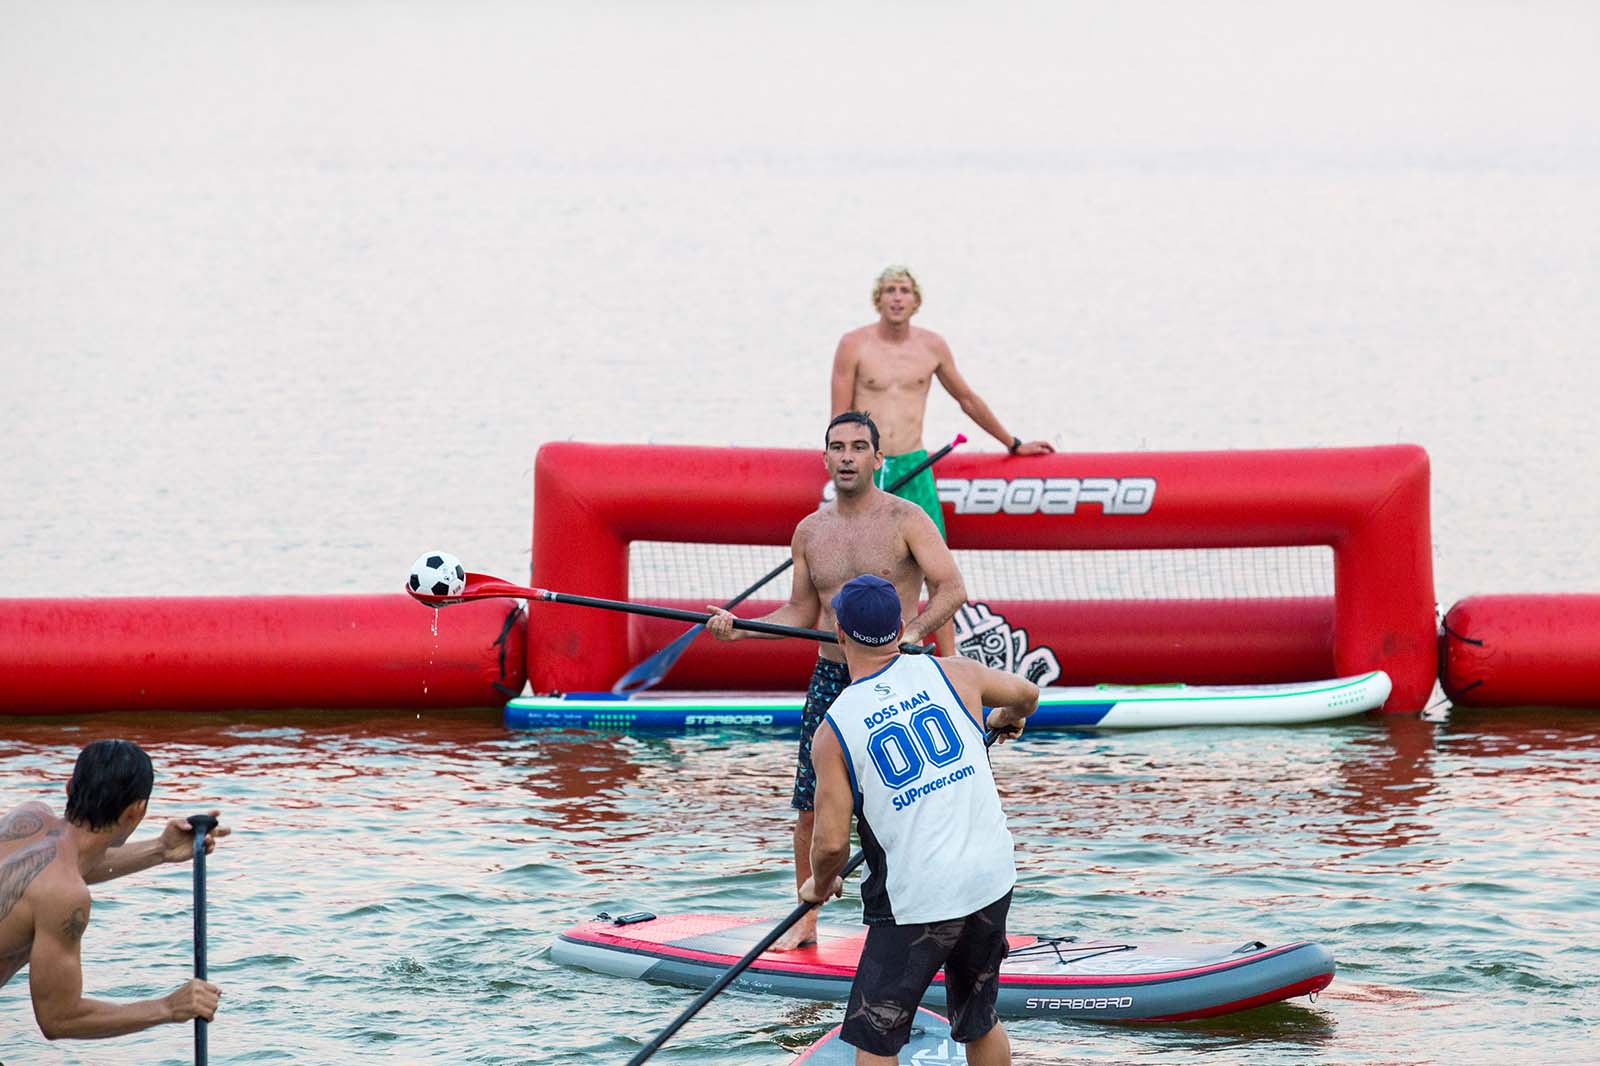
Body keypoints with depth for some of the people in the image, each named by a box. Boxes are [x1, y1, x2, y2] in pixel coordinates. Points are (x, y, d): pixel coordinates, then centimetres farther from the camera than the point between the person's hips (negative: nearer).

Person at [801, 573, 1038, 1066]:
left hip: (916, 902, -4)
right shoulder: (951, 674, 2)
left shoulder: (834, 730, -7)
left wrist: (819, 886, 14)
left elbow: (832, 843, -9)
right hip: (991, 878, 4)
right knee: (980, 1023, 21)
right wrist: (1007, 718, 47)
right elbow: (1027, 694, 23)